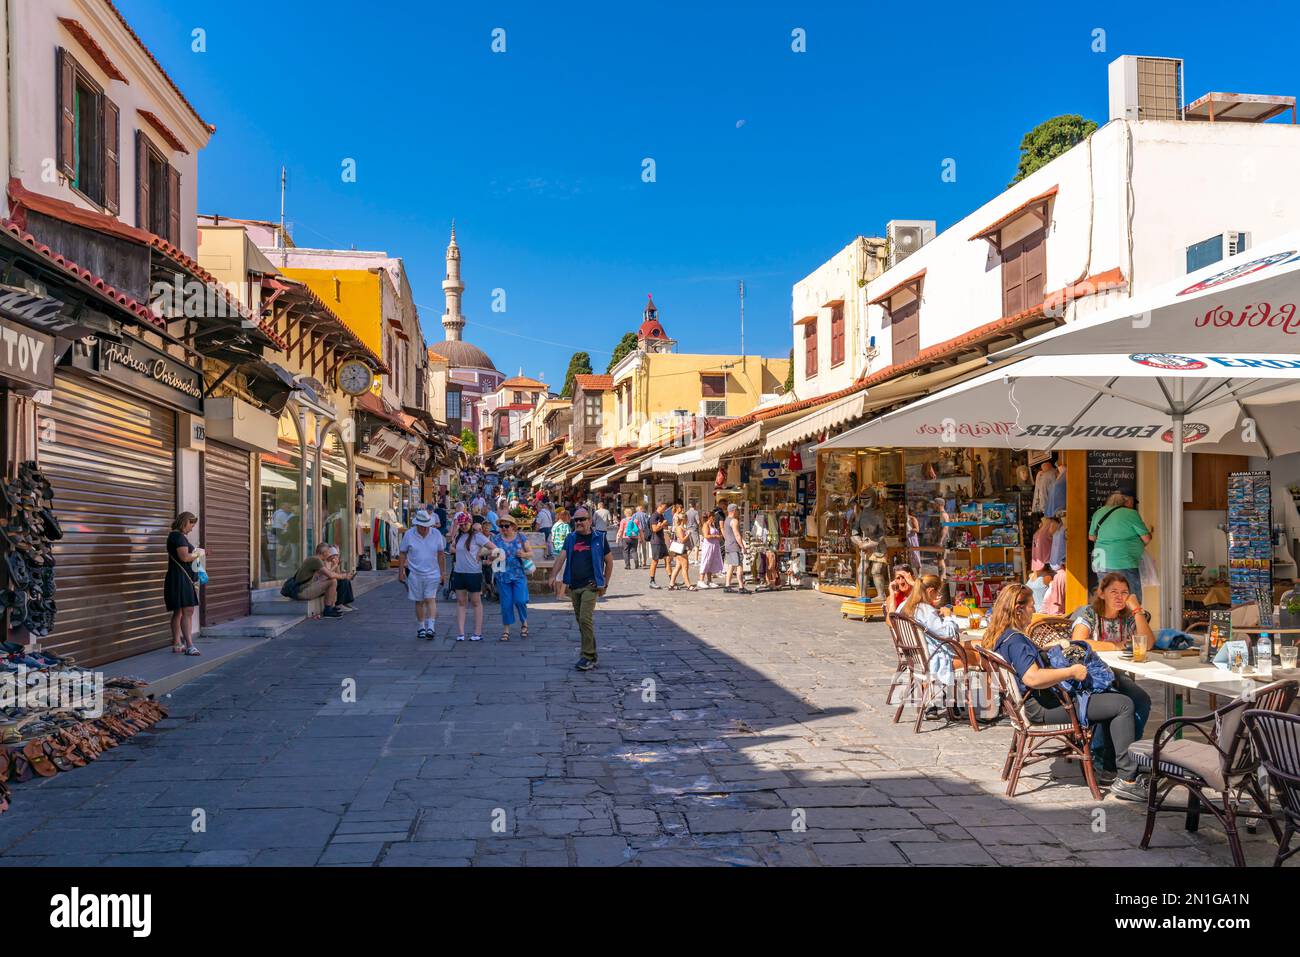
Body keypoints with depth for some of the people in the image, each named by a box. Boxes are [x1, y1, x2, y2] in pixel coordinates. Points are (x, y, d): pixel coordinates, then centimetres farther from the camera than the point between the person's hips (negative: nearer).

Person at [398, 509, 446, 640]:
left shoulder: (436, 534, -2)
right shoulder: (409, 534, -5)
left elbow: (441, 554, 6)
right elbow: (402, 554, 2)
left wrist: (443, 572, 6)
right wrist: (400, 572, 1)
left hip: (432, 573, 0)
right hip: (414, 574, 1)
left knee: (430, 600, -9)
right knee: (419, 602, 9)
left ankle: (430, 627, -11)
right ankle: (421, 627, 20)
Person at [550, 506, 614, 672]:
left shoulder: (599, 539, -1)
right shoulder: (570, 538, 10)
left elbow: (609, 561, 5)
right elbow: (561, 557, -2)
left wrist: (605, 584, 3)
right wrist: (553, 576, -16)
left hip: (590, 585, -5)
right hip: (573, 586, 5)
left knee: (585, 619, -15)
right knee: (580, 621, 10)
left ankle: (588, 658, -10)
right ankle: (591, 654, 21)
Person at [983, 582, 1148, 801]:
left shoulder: (998, 636, 11)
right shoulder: (1014, 639, -21)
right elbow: (1033, 678, -32)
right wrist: (1072, 672, -21)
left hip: (1033, 702, 11)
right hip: (1041, 707, -11)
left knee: (1110, 696, 23)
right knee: (1123, 705, -11)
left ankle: (1111, 769, 24)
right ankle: (1127, 779, -7)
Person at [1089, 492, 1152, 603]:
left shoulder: (1099, 512, 12)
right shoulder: (1131, 514, -5)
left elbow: (1091, 537, 23)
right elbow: (1147, 538, -1)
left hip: (1100, 564, 7)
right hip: (1123, 563, -6)